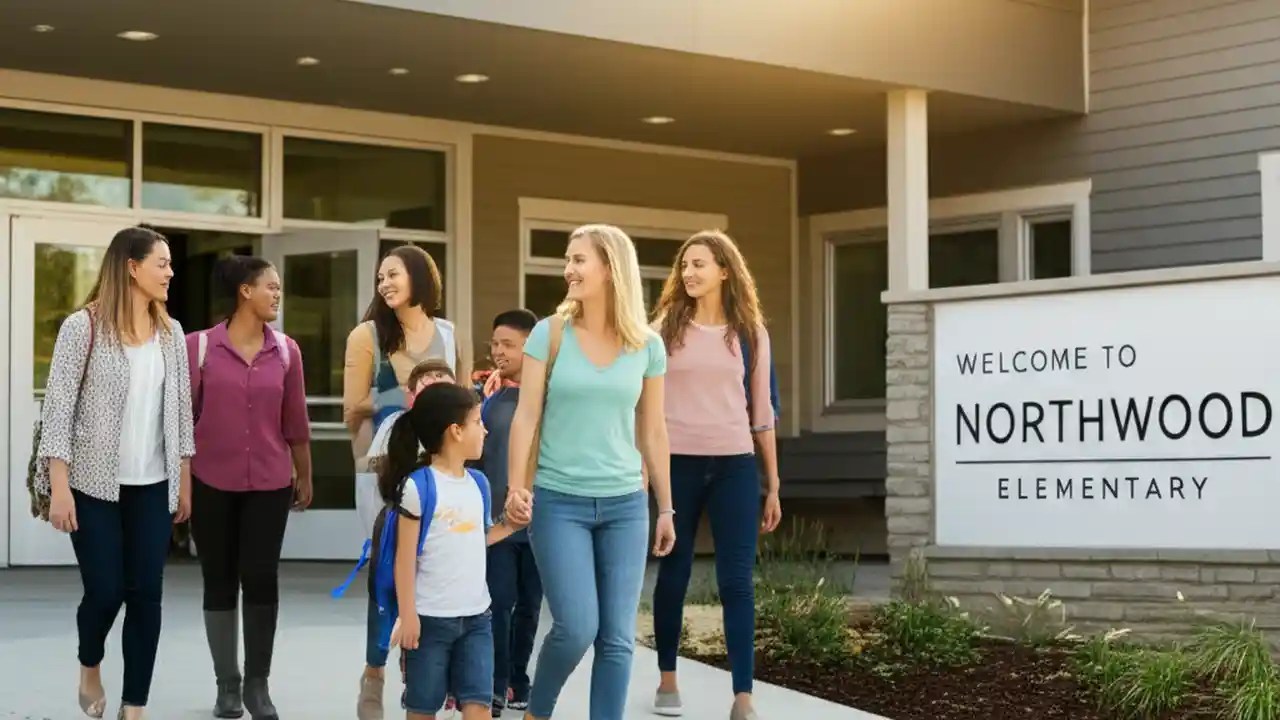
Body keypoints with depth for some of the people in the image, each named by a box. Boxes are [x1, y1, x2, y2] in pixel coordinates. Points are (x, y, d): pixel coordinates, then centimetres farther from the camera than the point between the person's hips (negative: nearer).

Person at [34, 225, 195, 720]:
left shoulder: (170, 332, 7)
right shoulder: (83, 326, -8)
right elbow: (58, 406, -9)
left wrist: (185, 481, 11)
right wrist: (59, 485, -14)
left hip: (153, 487, 4)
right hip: (95, 484, -4)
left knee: (146, 593, 2)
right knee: (105, 590, -3)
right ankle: (90, 666, 29)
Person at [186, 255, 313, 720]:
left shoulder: (286, 351, 2)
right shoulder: (199, 345, -5)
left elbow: (295, 420, 7)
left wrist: (304, 477, 12)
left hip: (269, 483, 1)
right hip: (211, 482, -1)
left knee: (261, 579, -3)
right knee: (220, 582, 7)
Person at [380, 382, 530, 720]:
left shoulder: (478, 483, 8)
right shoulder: (417, 486, -12)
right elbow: (405, 556, -11)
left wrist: (508, 524, 5)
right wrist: (407, 614, -13)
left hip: (476, 615, 5)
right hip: (430, 617, -5)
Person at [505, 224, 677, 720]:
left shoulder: (647, 345, 3)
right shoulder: (549, 334, -2)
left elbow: (652, 431, 10)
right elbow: (526, 415, -4)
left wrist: (665, 508, 12)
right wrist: (515, 486, -16)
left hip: (625, 505, 2)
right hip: (559, 502, -2)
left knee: (618, 638, 1)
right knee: (577, 628, -10)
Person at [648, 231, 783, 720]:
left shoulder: (750, 333, 6)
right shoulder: (666, 328, 3)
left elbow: (761, 411, 10)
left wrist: (773, 486, 9)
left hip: (734, 465, 0)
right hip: (676, 463, 0)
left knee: (736, 580, -3)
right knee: (673, 573, 8)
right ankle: (667, 679, 25)